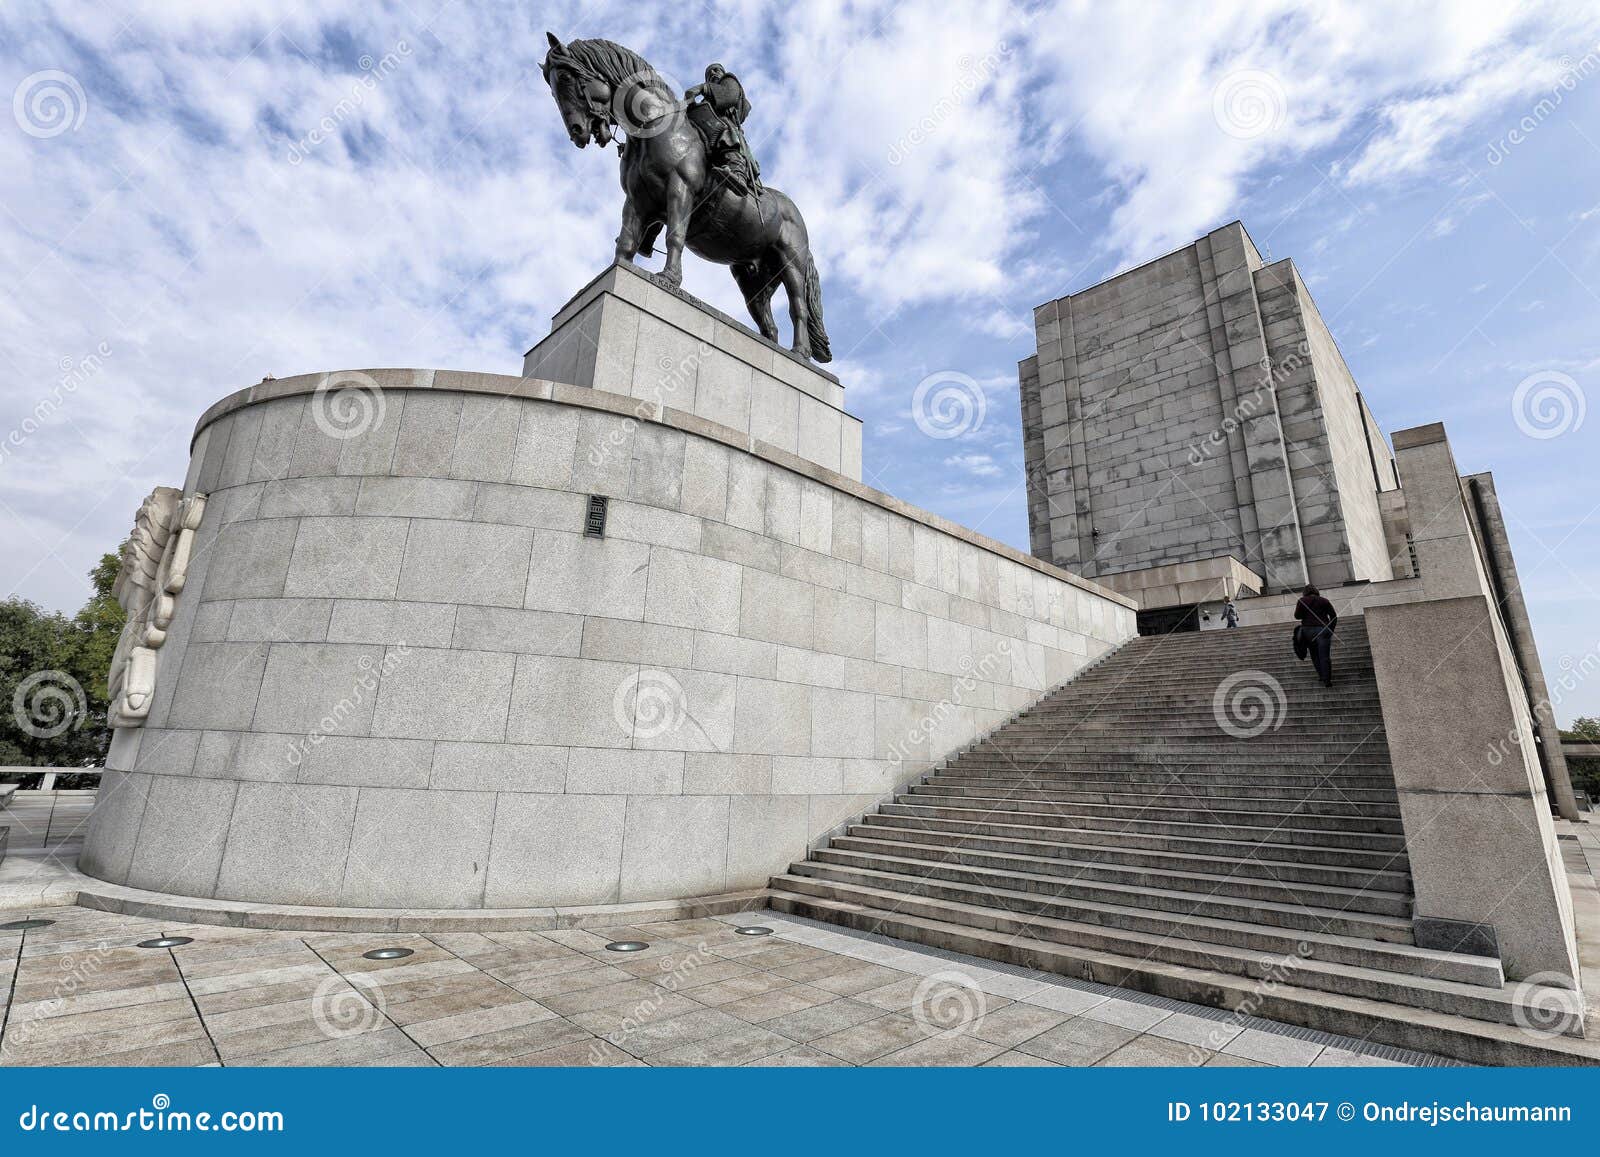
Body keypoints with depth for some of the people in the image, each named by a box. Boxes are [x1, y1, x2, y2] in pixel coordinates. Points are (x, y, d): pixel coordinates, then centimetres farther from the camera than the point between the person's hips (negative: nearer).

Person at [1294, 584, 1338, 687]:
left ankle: (1321, 676, 18)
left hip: (1308, 630, 0)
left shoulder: (1302, 601, 2)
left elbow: (1297, 616, -3)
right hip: (1323, 630, 0)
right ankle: (1327, 680, -5)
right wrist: (1330, 630, 13)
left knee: (1315, 655, 14)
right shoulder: (1324, 601, 8)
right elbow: (1334, 616, 6)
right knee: (1325, 656, -1)